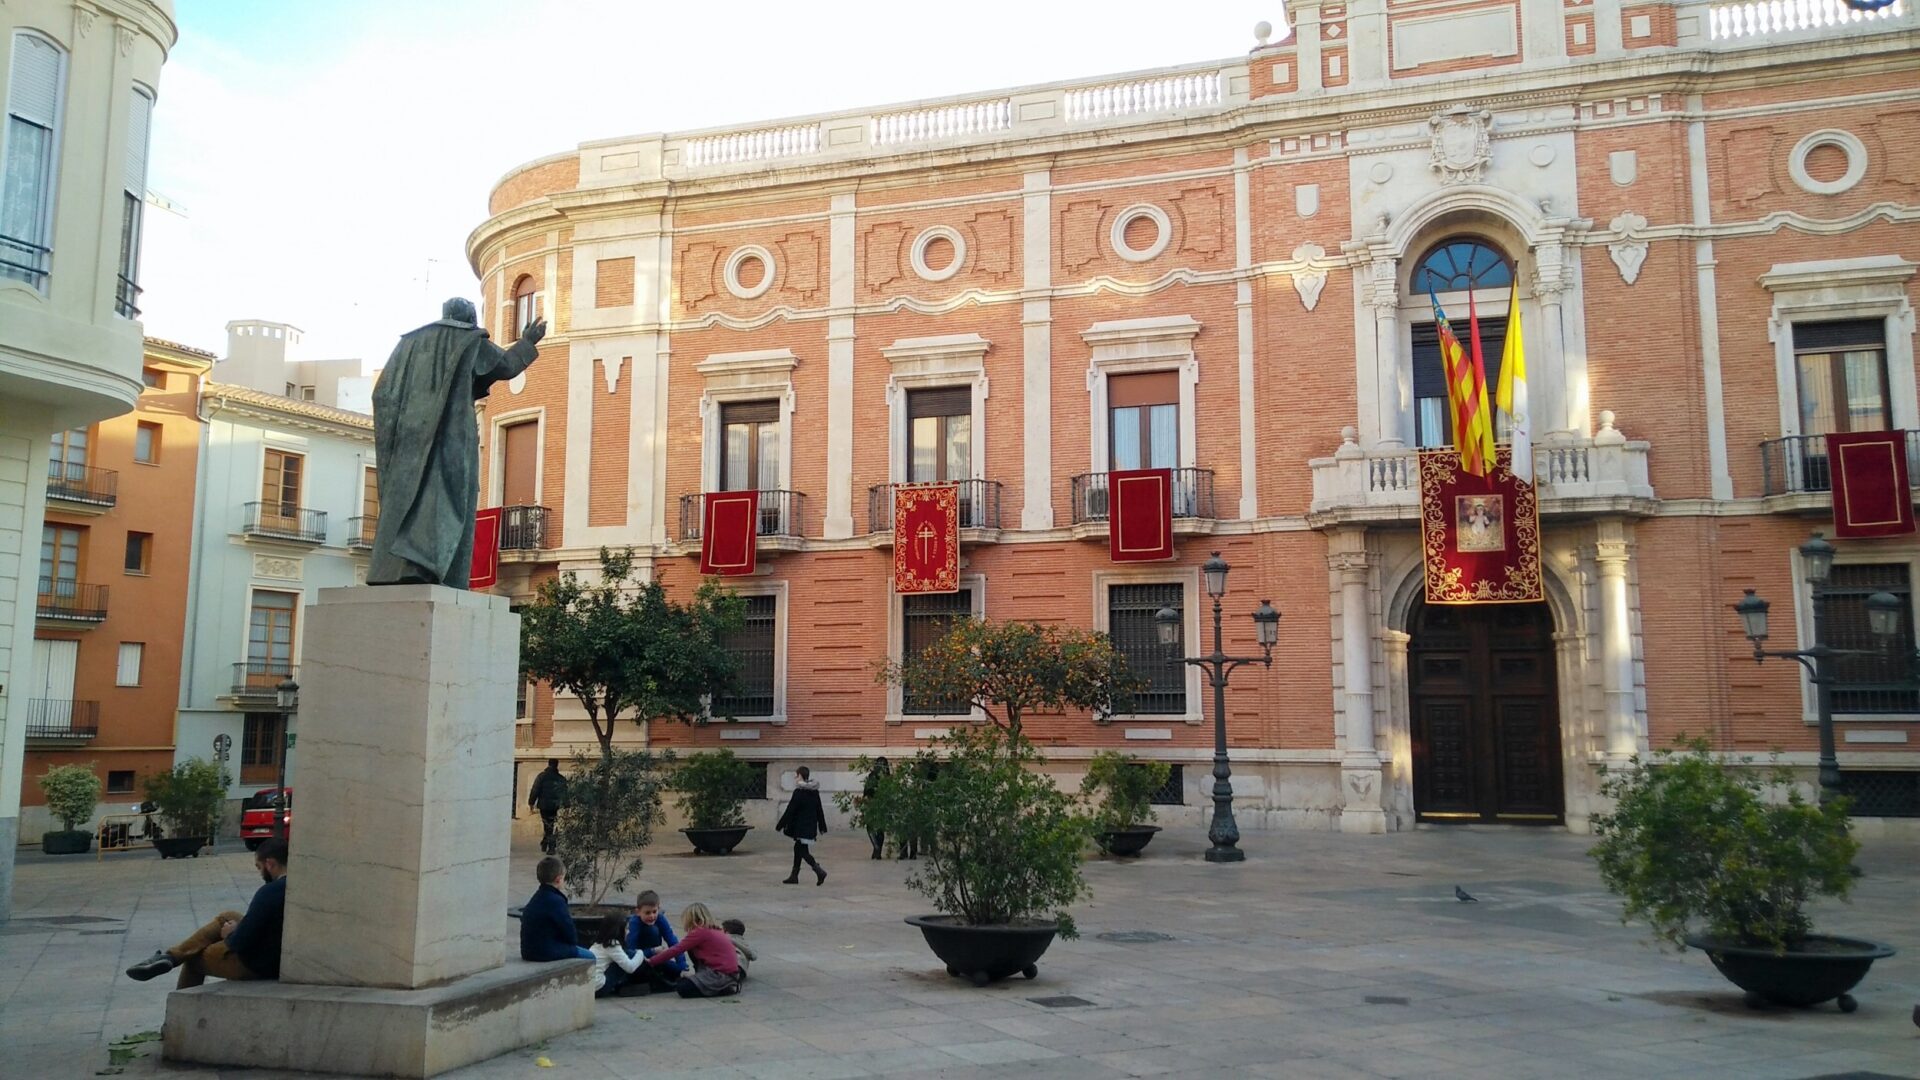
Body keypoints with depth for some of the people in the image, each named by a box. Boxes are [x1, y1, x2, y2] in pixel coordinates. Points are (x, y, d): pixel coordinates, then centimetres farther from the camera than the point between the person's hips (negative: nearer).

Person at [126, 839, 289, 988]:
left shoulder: (269, 892, -25)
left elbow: (241, 943, -20)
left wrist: (231, 934, 2)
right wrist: (238, 930, 10)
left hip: (261, 967, -8)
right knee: (226, 917, 17)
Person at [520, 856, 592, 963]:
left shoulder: (537, 897, 12)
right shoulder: (556, 901, -18)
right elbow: (568, 929, -13)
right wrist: (574, 941, 7)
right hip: (547, 952, -10)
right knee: (590, 956, 0)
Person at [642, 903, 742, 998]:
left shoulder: (699, 933, -8)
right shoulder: (716, 931, 18)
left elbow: (676, 950, -5)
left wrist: (651, 961, 2)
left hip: (722, 975, -9)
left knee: (682, 988, -14)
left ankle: (726, 989, -8)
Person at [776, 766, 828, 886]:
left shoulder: (798, 792, -15)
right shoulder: (815, 792, 9)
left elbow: (790, 811, -15)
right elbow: (819, 810, 15)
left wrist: (779, 825, -8)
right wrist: (822, 827, 21)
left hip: (801, 827, -8)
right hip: (811, 826, 8)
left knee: (802, 851, -5)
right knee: (798, 849, 17)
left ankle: (819, 870, -20)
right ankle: (794, 876, 21)